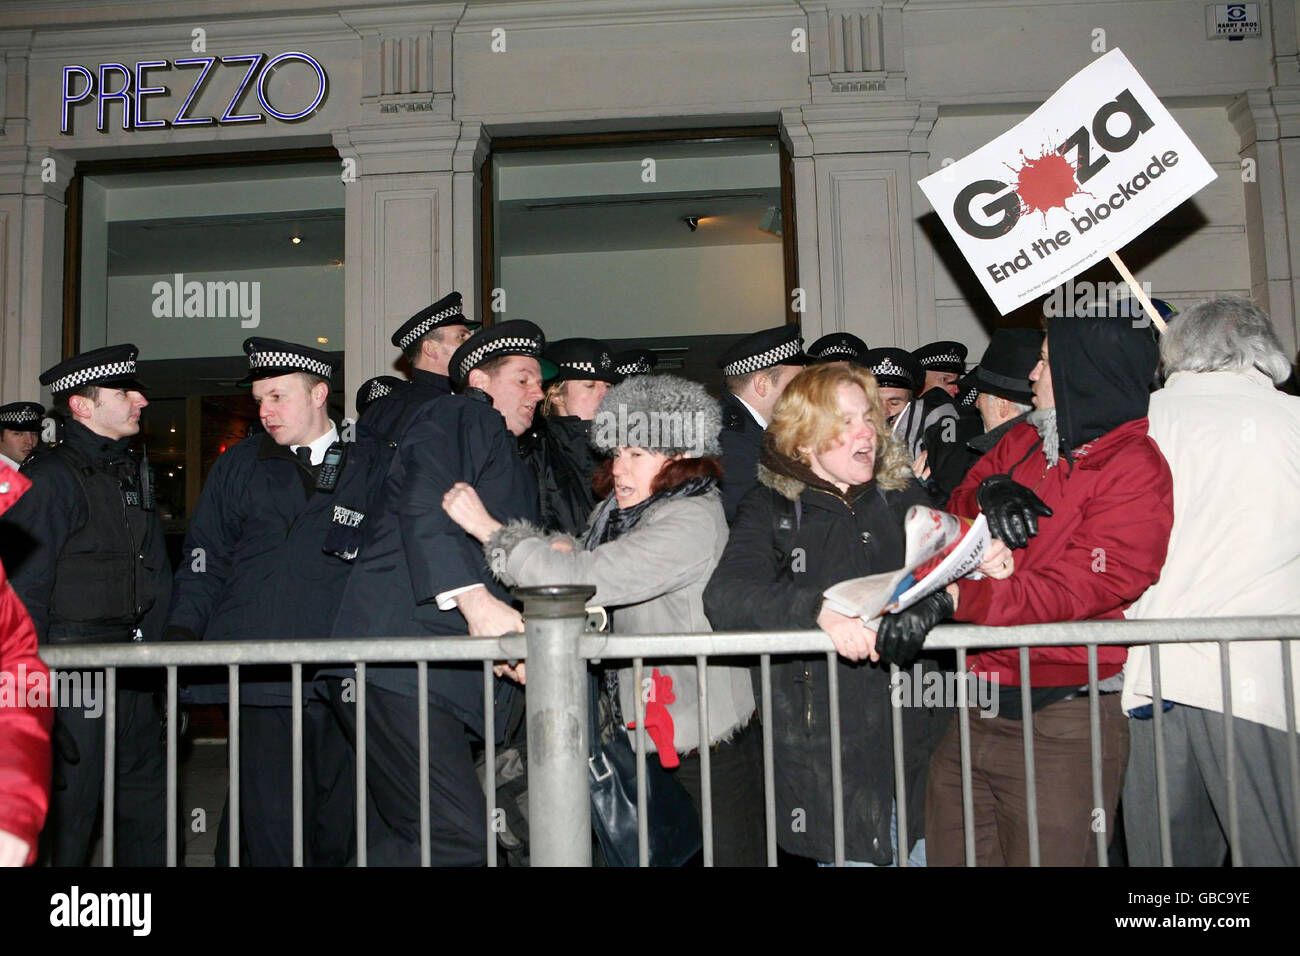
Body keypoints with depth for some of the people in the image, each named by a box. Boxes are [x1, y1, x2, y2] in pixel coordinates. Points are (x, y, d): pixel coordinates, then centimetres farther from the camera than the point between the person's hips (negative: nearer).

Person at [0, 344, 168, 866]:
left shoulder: (131, 472, 14)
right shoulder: (51, 478, -11)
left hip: (133, 669, 8)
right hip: (77, 670, -8)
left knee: (146, 797, 15)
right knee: (69, 803, 0)